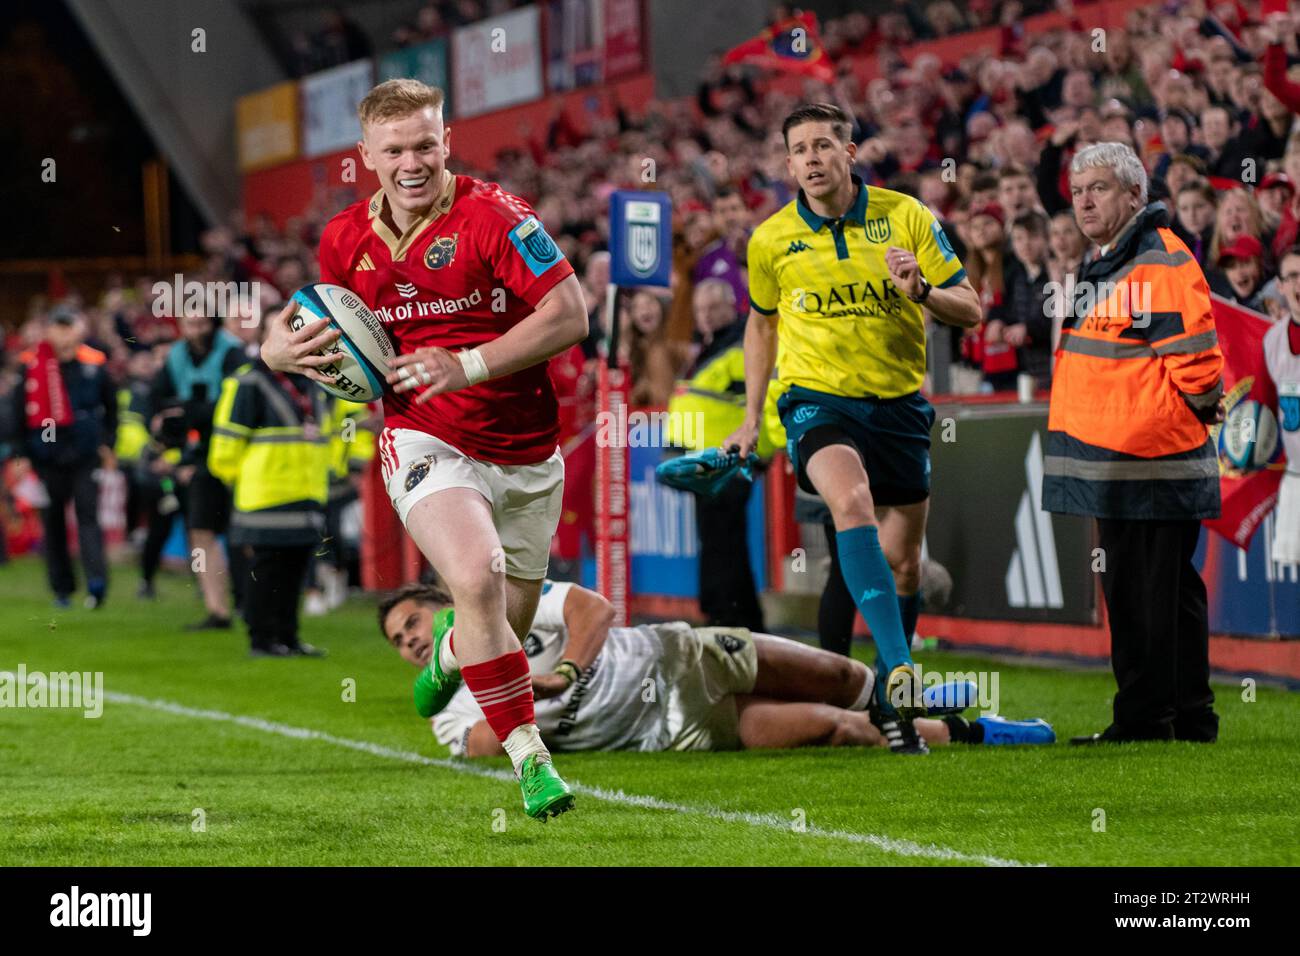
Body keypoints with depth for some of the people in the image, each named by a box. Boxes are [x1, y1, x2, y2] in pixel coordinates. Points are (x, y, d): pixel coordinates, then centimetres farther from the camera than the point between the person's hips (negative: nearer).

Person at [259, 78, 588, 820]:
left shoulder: (492, 215, -13)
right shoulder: (346, 239, 1)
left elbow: (570, 315, -17)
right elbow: (322, 326, 18)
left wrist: (470, 365, -24)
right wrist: (286, 348, -6)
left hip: (527, 455, 0)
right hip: (427, 445, 0)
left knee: (509, 627, 14)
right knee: (478, 579, -29)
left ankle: (453, 650, 53)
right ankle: (530, 757, -19)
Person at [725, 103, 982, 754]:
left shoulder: (906, 218, -2)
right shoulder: (771, 240, 1)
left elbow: (969, 311, 0)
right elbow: (762, 322, 19)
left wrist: (922, 290, -21)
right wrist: (752, 416, 16)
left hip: (898, 402, 2)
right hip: (818, 399, -2)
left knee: (902, 565, 7)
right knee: (852, 503, -33)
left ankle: (894, 708, 27)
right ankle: (899, 667, -42)